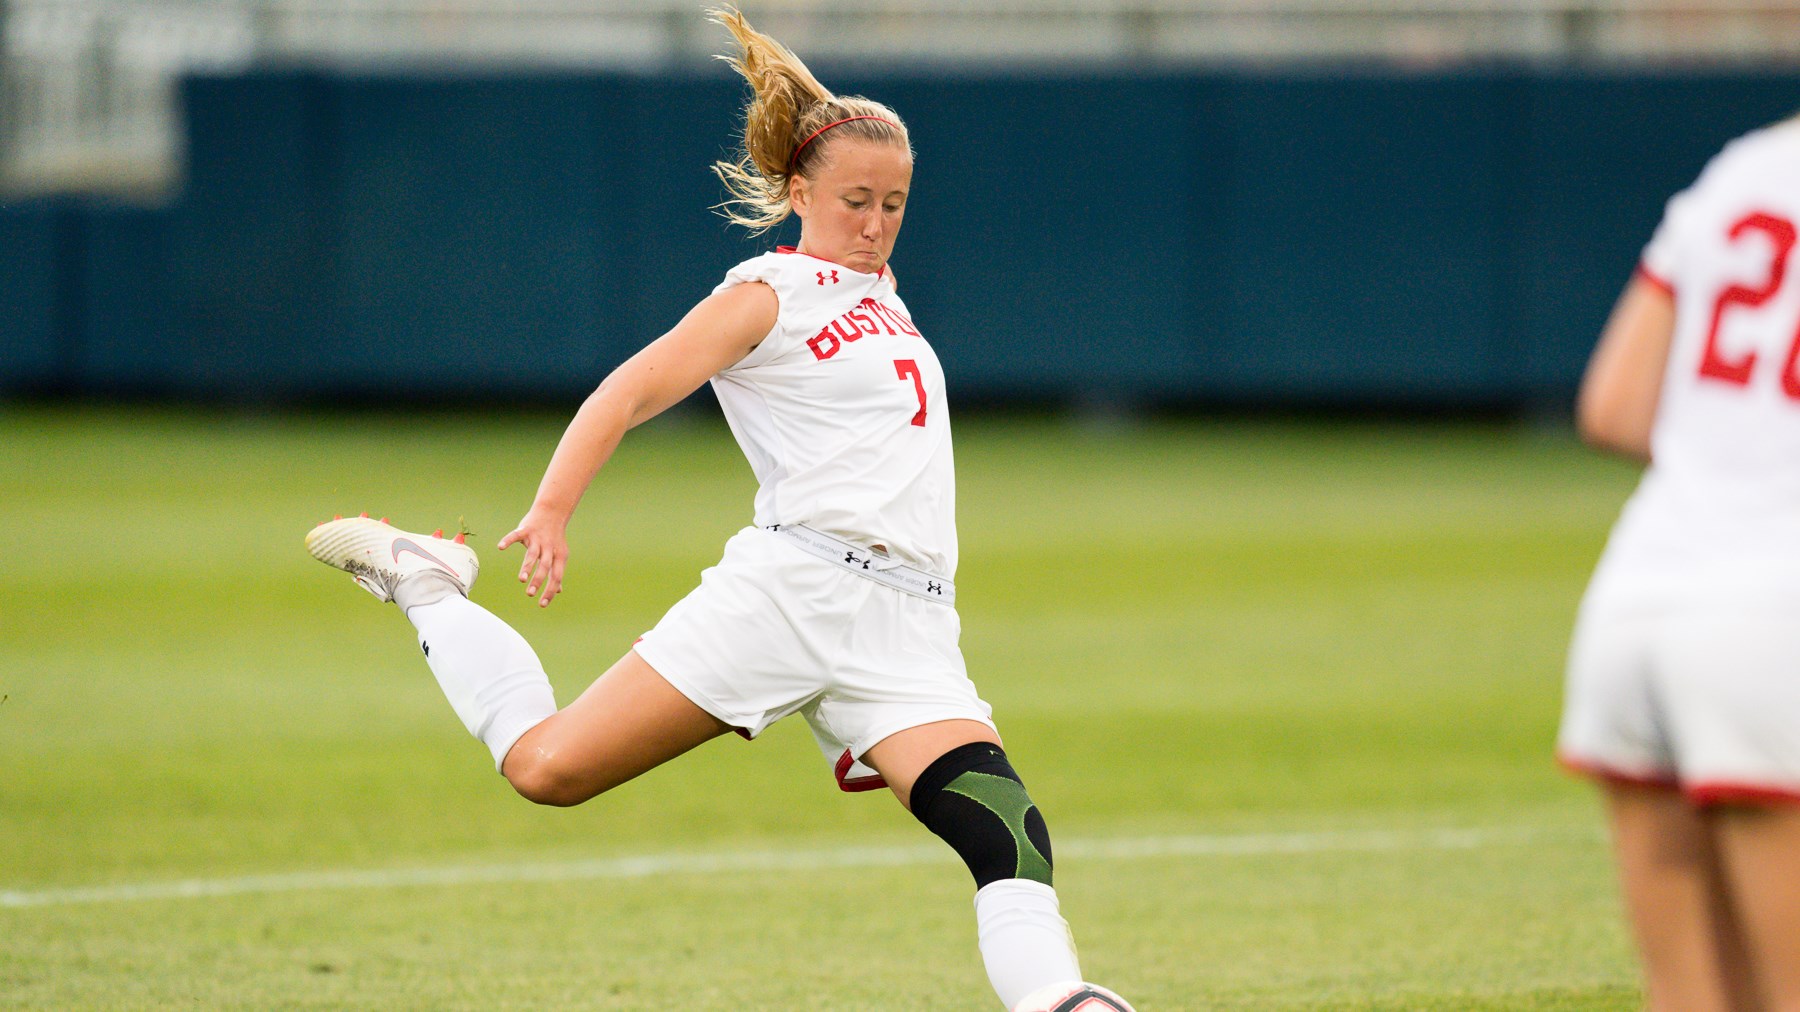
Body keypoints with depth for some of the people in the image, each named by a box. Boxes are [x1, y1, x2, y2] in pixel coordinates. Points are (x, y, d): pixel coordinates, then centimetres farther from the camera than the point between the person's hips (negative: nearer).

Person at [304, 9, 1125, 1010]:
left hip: (907, 627, 6)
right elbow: (628, 392, -9)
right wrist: (553, 508, -27)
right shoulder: (768, 293, 2)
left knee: (1005, 830, -19)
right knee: (550, 767, -9)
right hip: (789, 587, -6)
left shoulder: (876, 290, 24)